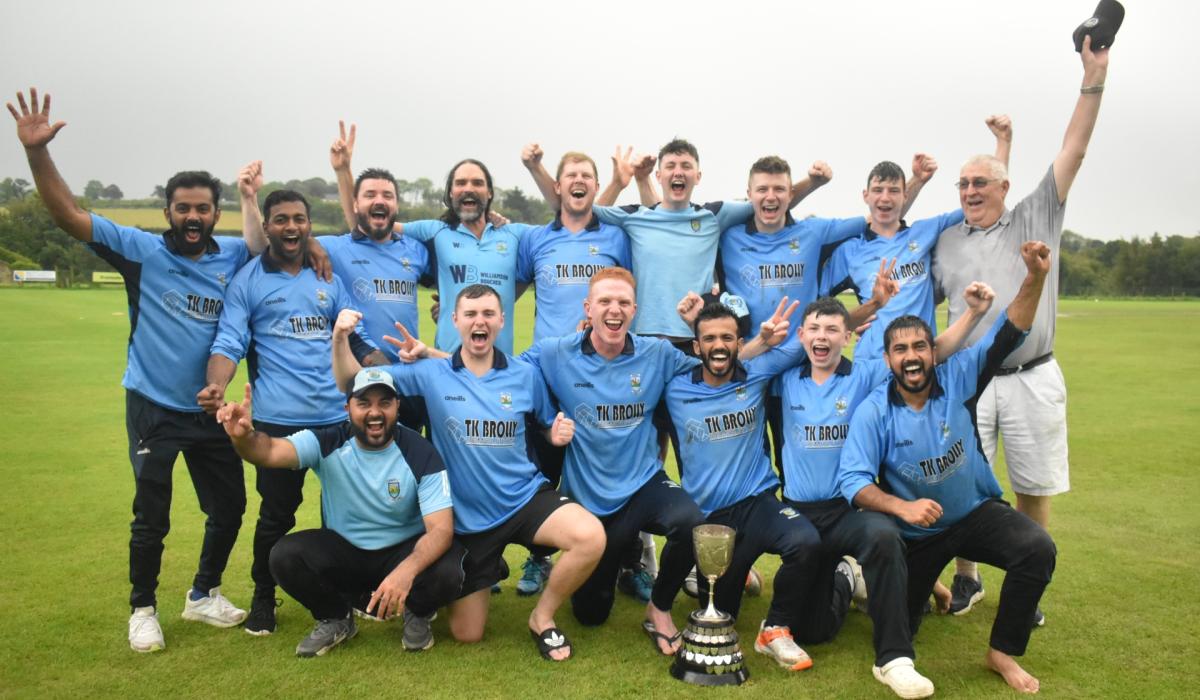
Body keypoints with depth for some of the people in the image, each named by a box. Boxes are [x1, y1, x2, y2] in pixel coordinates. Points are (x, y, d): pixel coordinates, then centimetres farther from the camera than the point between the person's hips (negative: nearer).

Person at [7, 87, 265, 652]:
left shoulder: (232, 256, 0)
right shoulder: (140, 250, -9)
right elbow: (68, 215, -16)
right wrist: (36, 151, -29)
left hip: (209, 410, 4)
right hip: (154, 409, -4)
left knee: (229, 506, 13)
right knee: (152, 518, 6)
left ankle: (203, 594, 35)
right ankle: (143, 609, 27)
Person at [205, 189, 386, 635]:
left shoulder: (328, 278, 13)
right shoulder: (248, 280, 3)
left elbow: (358, 338, 14)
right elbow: (229, 342, -4)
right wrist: (216, 387, -24)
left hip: (339, 415, 3)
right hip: (278, 420, -3)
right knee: (277, 513, 5)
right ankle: (263, 599, 27)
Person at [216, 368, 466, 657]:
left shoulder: (420, 454, -19)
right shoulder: (329, 443, -15)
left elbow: (442, 529, -25)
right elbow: (270, 452, -32)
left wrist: (406, 570, -45)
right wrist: (243, 437, -57)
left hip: (404, 552, -2)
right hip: (343, 551, 2)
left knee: (446, 573, -32)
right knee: (285, 556, -24)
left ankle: (417, 615, 6)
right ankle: (335, 619, 5)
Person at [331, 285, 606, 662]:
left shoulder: (525, 375, -2)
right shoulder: (429, 374, -7)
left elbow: (550, 428, 12)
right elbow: (353, 383, -6)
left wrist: (560, 433, -13)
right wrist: (340, 338, -24)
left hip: (525, 498, 0)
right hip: (466, 517, 0)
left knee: (591, 537, -31)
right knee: (466, 634, 8)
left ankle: (542, 616, -3)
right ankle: (488, 572, 42)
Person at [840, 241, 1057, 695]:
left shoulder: (958, 380, -11)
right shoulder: (873, 412, -16)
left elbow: (1006, 336, -18)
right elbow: (852, 480, -23)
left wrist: (1035, 279, -35)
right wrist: (903, 507, -41)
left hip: (976, 513, 1)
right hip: (915, 532, -1)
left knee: (1037, 549, -28)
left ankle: (1003, 652, -7)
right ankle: (922, 580, 42)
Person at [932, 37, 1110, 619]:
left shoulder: (1036, 219, 6)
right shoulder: (945, 244, 11)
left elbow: (1072, 153, -1)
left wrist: (1094, 79, -9)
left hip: (1033, 379, -1)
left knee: (1033, 492, 7)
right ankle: (966, 577, 23)